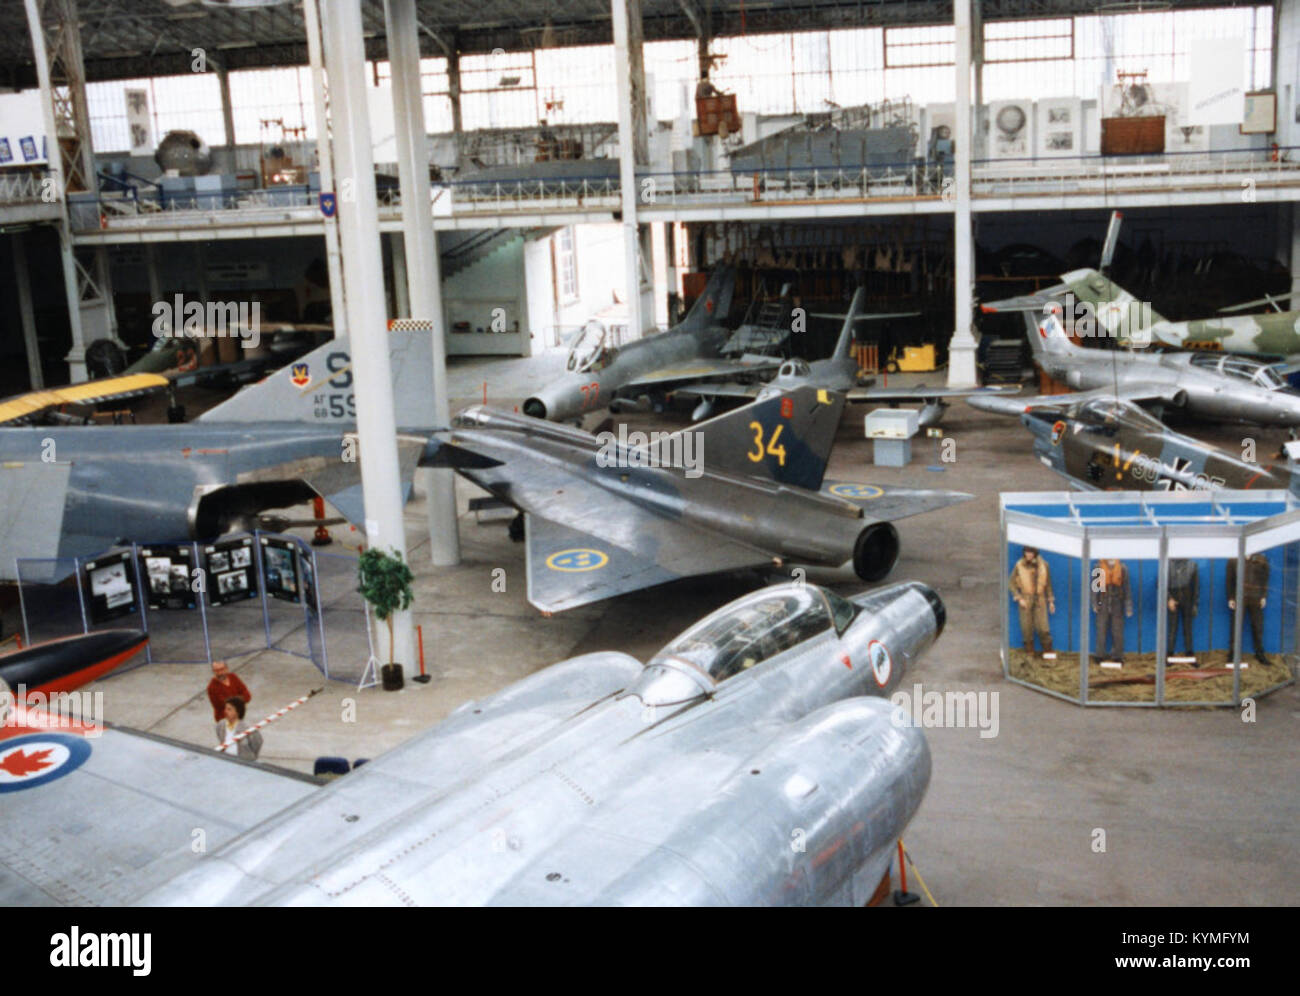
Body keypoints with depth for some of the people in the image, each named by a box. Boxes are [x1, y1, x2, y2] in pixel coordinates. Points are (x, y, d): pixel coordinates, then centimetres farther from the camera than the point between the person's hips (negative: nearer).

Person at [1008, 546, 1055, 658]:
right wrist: (1019, 598, -8)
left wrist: (1051, 601, 9)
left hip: (1040, 600, 0)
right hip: (1025, 600, 0)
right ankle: (1029, 652, 13)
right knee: (1027, 628, 2)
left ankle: (1048, 652, 8)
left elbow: (1048, 583, 10)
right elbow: (1011, 583, 1)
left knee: (1043, 628, -5)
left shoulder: (1043, 565, 1)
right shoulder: (1019, 565, -4)